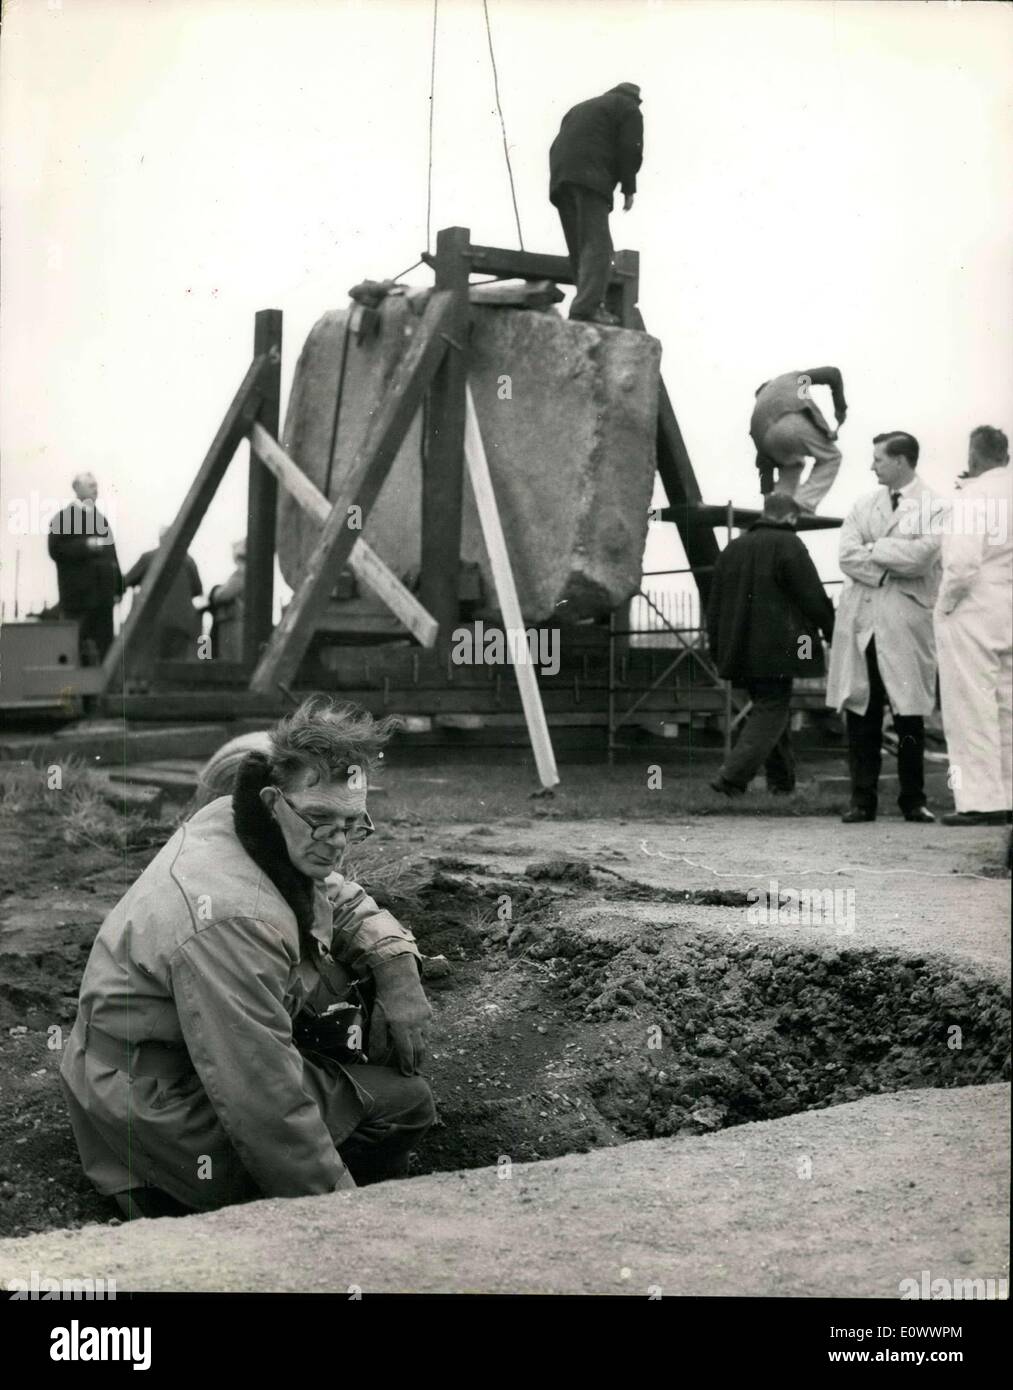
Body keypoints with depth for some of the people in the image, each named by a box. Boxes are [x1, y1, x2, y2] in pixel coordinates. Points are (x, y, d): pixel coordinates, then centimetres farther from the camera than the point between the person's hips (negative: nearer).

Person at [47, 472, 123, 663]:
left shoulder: (100, 518, 19)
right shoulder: (63, 518, -1)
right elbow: (56, 550, -10)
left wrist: (118, 588, 10)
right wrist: (86, 546, -18)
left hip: (102, 595, 6)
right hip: (78, 595, -6)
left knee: (104, 647, 5)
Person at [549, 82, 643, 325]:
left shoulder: (581, 108, 35)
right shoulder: (629, 109, 13)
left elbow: (557, 148, 25)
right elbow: (630, 149, -1)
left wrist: (561, 178, 18)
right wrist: (629, 188, 3)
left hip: (559, 177, 7)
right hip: (591, 177, -7)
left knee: (578, 246, 9)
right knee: (596, 244, -15)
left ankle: (587, 303, 4)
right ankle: (588, 306, -29)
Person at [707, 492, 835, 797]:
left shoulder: (732, 548, 13)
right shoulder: (788, 545, -8)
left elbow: (714, 606, 15)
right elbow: (813, 597, -10)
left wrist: (719, 651, 19)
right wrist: (833, 633, 2)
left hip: (739, 651, 7)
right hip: (776, 648, -7)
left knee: (769, 707, 16)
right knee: (772, 710, -4)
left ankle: (781, 780, 19)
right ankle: (732, 776, -16)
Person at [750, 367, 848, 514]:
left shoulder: (758, 408, 38)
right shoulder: (792, 377, 36)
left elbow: (764, 460, 35)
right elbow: (832, 373, 25)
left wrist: (767, 493, 37)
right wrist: (840, 407, 33)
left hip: (770, 437, 4)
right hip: (795, 423, -4)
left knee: (791, 465, 34)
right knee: (830, 458, 17)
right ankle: (803, 507, 5)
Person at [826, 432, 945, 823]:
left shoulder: (935, 507, 2)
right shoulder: (864, 505, 15)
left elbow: (922, 555, -14)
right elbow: (847, 556, 3)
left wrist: (874, 548, -4)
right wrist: (893, 567, -8)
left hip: (906, 623, -3)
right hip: (860, 620, 4)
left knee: (909, 715, 0)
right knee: (860, 712, 1)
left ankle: (913, 800, 10)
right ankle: (862, 799, 6)